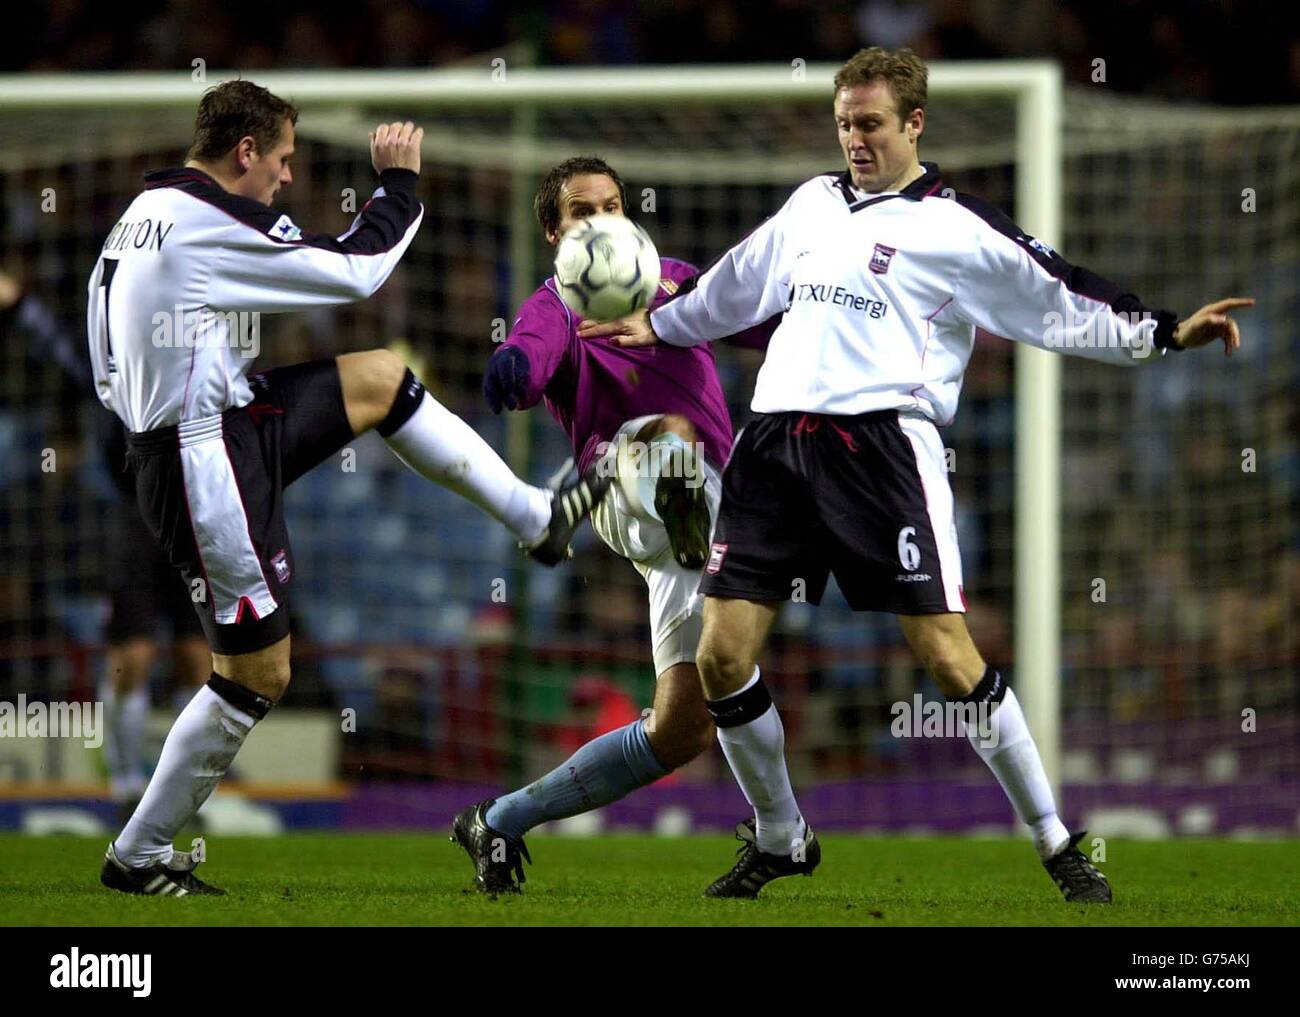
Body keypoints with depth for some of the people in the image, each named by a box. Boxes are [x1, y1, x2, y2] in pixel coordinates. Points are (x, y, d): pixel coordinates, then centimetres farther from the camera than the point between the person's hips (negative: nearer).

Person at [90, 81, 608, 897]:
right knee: (257, 674, -2)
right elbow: (356, 270, -11)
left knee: (380, 378, 18)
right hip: (209, 464, -10)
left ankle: (537, 520, 26)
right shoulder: (215, 224, -20)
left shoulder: (148, 213, 9)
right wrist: (400, 181, 3)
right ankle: (138, 857, 7)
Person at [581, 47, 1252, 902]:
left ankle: (1057, 844, 0)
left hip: (883, 443, -5)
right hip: (775, 443, 5)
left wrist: (1164, 333, -12)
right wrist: (661, 325, 44)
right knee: (722, 654, -2)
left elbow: (1058, 302, -2)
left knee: (949, 657, -12)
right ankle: (778, 841, 18)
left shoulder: (958, 228, 1)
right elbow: (737, 285, 35)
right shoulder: (814, 203, 19)